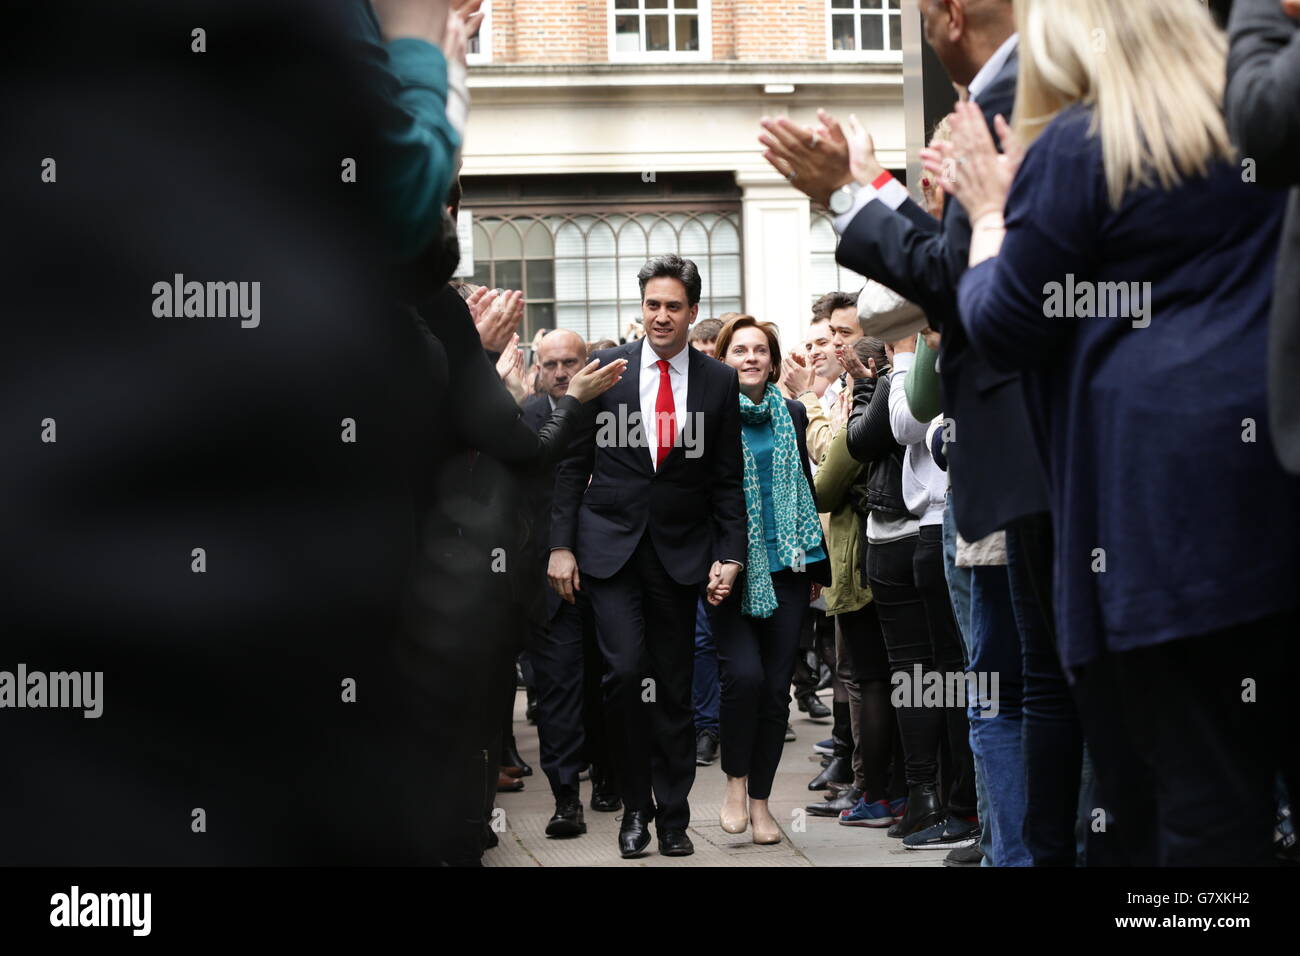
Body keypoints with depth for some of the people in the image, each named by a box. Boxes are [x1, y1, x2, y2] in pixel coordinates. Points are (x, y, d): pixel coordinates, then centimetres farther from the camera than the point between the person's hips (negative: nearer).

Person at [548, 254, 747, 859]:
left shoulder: (719, 382, 3)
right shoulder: (605, 370, 2)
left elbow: (727, 479, 6)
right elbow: (573, 463, 4)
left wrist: (729, 555, -2)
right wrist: (561, 546, -2)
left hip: (680, 552, 1)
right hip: (611, 544, -1)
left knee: (673, 688, 5)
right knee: (626, 671, -13)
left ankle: (673, 815, 17)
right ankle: (635, 806, 4)